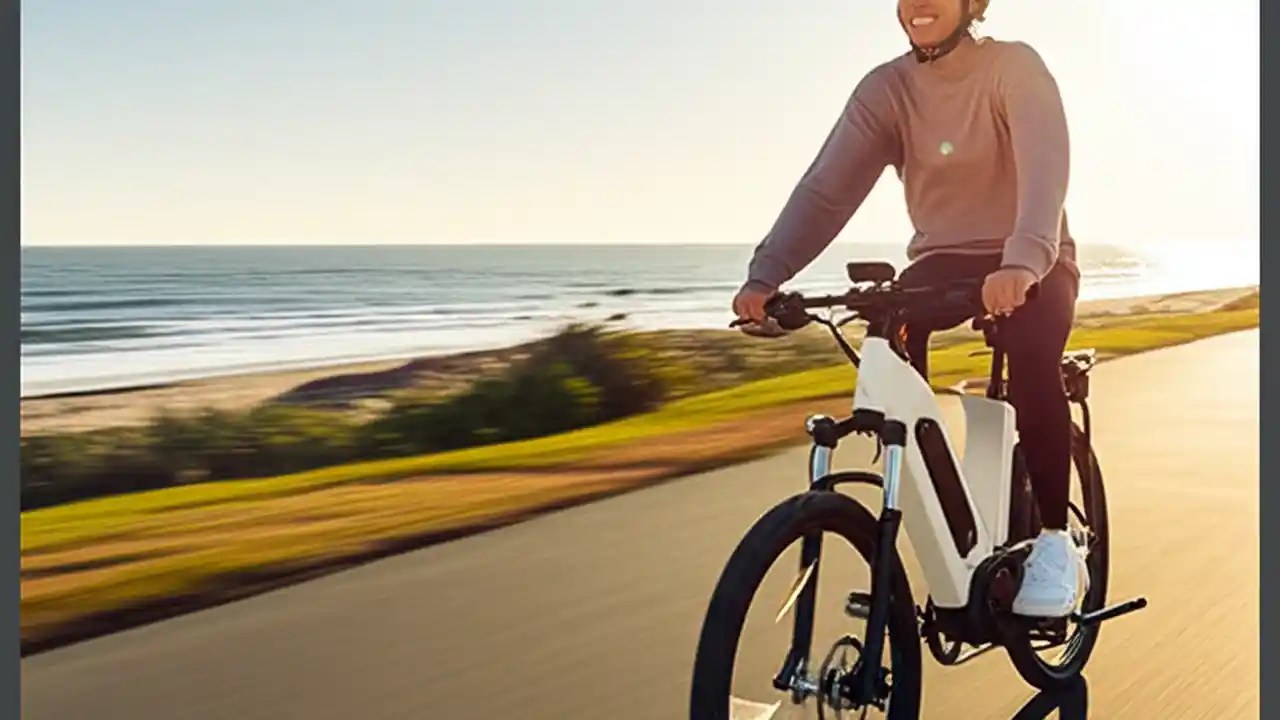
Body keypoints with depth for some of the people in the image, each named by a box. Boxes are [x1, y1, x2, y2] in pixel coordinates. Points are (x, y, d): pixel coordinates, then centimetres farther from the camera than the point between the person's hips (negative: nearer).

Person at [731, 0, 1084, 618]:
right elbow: (827, 186, -17)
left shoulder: (1014, 67, -15)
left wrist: (1023, 262, -51)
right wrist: (766, 274, -32)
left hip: (1031, 267, -3)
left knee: (1031, 355, -33)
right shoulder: (885, 88, -6)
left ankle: (1054, 540, -17)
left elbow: (1045, 168, -31)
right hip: (943, 260, 3)